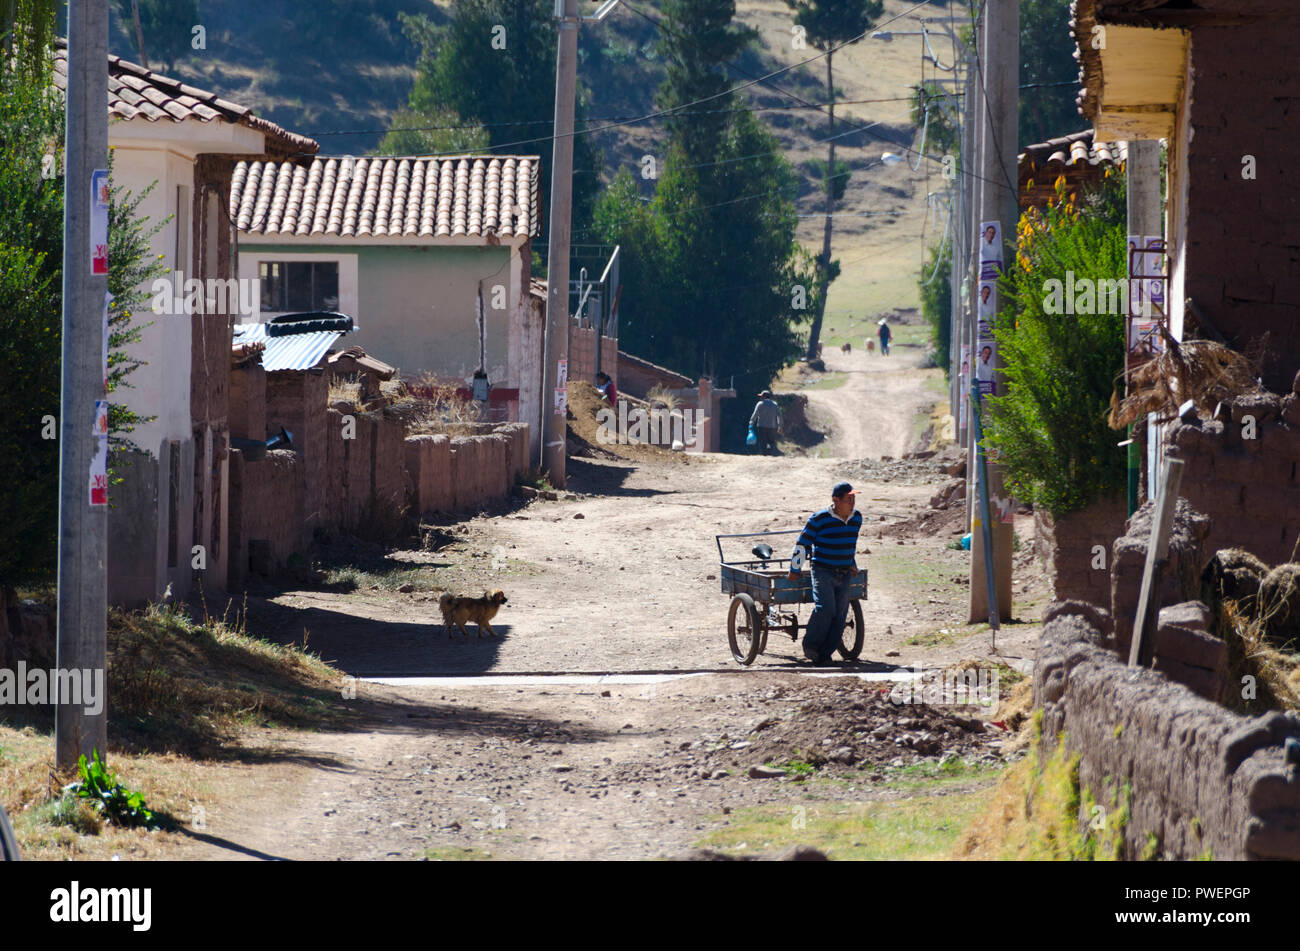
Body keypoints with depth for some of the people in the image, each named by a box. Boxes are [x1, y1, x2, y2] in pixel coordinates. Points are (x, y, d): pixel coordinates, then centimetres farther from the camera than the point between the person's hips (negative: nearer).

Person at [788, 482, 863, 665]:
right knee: (825, 609, -21)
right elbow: (803, 543, -3)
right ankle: (810, 646, -5)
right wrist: (794, 570, 1)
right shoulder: (820, 519, -10)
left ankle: (823, 655, 4)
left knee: (839, 616, -1)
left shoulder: (856, 518, 8)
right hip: (823, 572, -6)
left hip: (844, 574, 6)